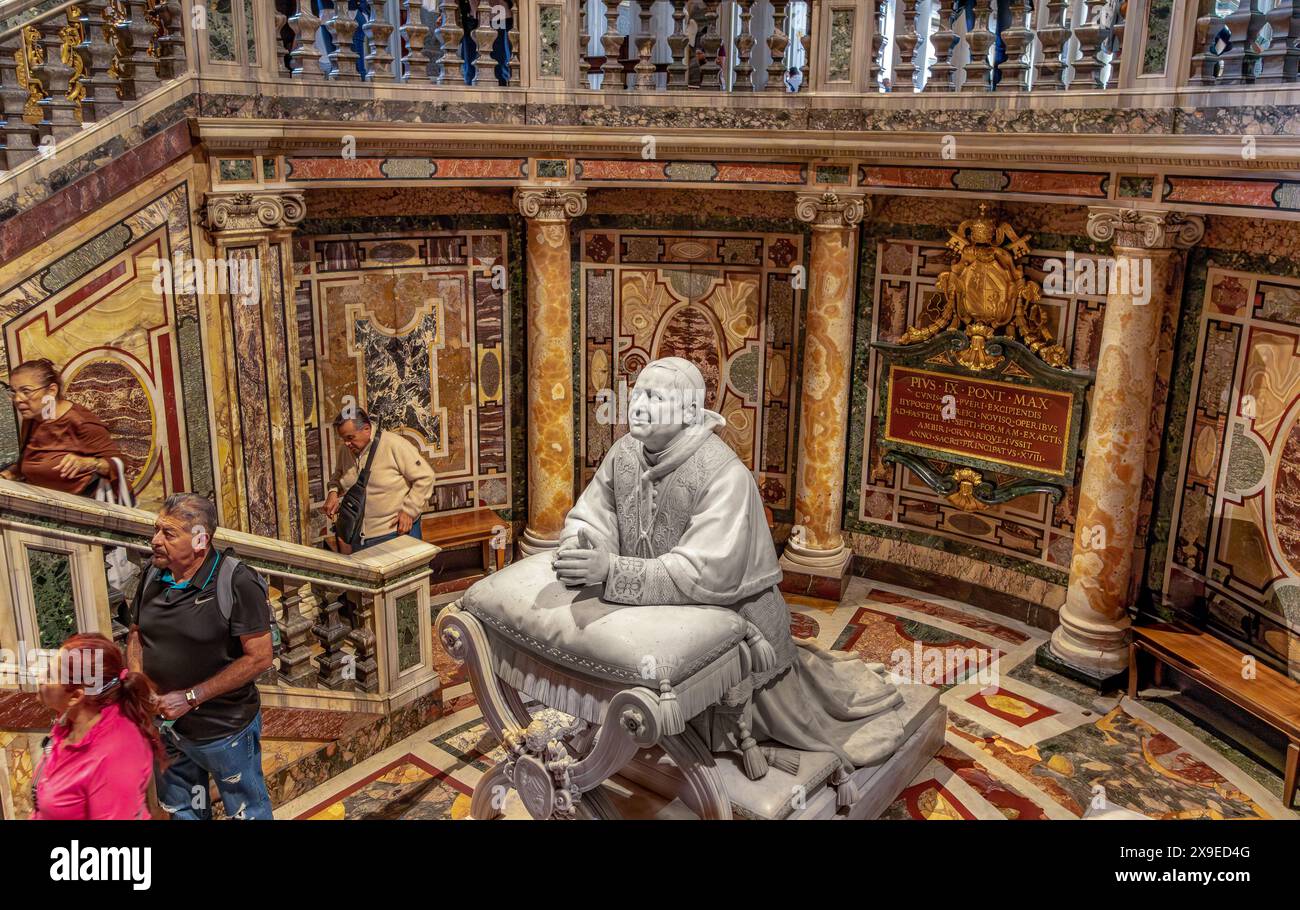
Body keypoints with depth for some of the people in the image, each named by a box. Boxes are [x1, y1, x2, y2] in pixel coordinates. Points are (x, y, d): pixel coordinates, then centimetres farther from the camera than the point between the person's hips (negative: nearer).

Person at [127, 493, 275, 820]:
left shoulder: (236, 582, -22)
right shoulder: (153, 578, -2)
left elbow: (260, 657, -22)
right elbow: (136, 634, 13)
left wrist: (190, 698, -23)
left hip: (224, 731, -6)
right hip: (166, 728, 6)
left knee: (247, 812, 14)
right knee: (181, 812, 25)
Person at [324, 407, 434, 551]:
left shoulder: (394, 445, -15)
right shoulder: (347, 450, 5)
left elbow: (425, 477, -14)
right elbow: (338, 475, 25)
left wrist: (409, 511, -16)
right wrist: (333, 492, 3)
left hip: (397, 531, -6)